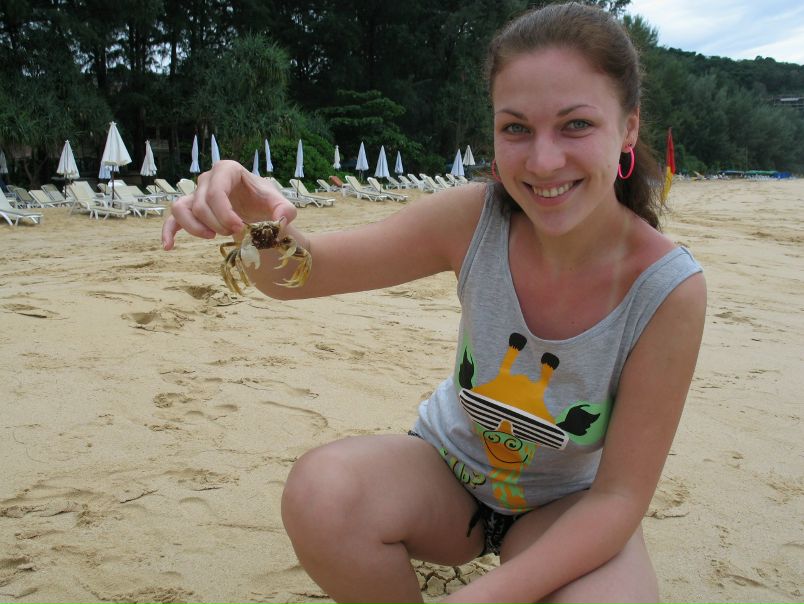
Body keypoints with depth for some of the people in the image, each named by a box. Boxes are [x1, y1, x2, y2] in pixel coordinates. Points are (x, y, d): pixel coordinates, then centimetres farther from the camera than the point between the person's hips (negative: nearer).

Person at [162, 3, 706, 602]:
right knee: (320, 490, -29)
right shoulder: (476, 219, -20)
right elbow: (301, 272, -18)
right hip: (449, 468, 1)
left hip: (567, 508, 0)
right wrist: (264, 225, -42)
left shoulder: (668, 291, -24)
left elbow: (620, 496, -20)